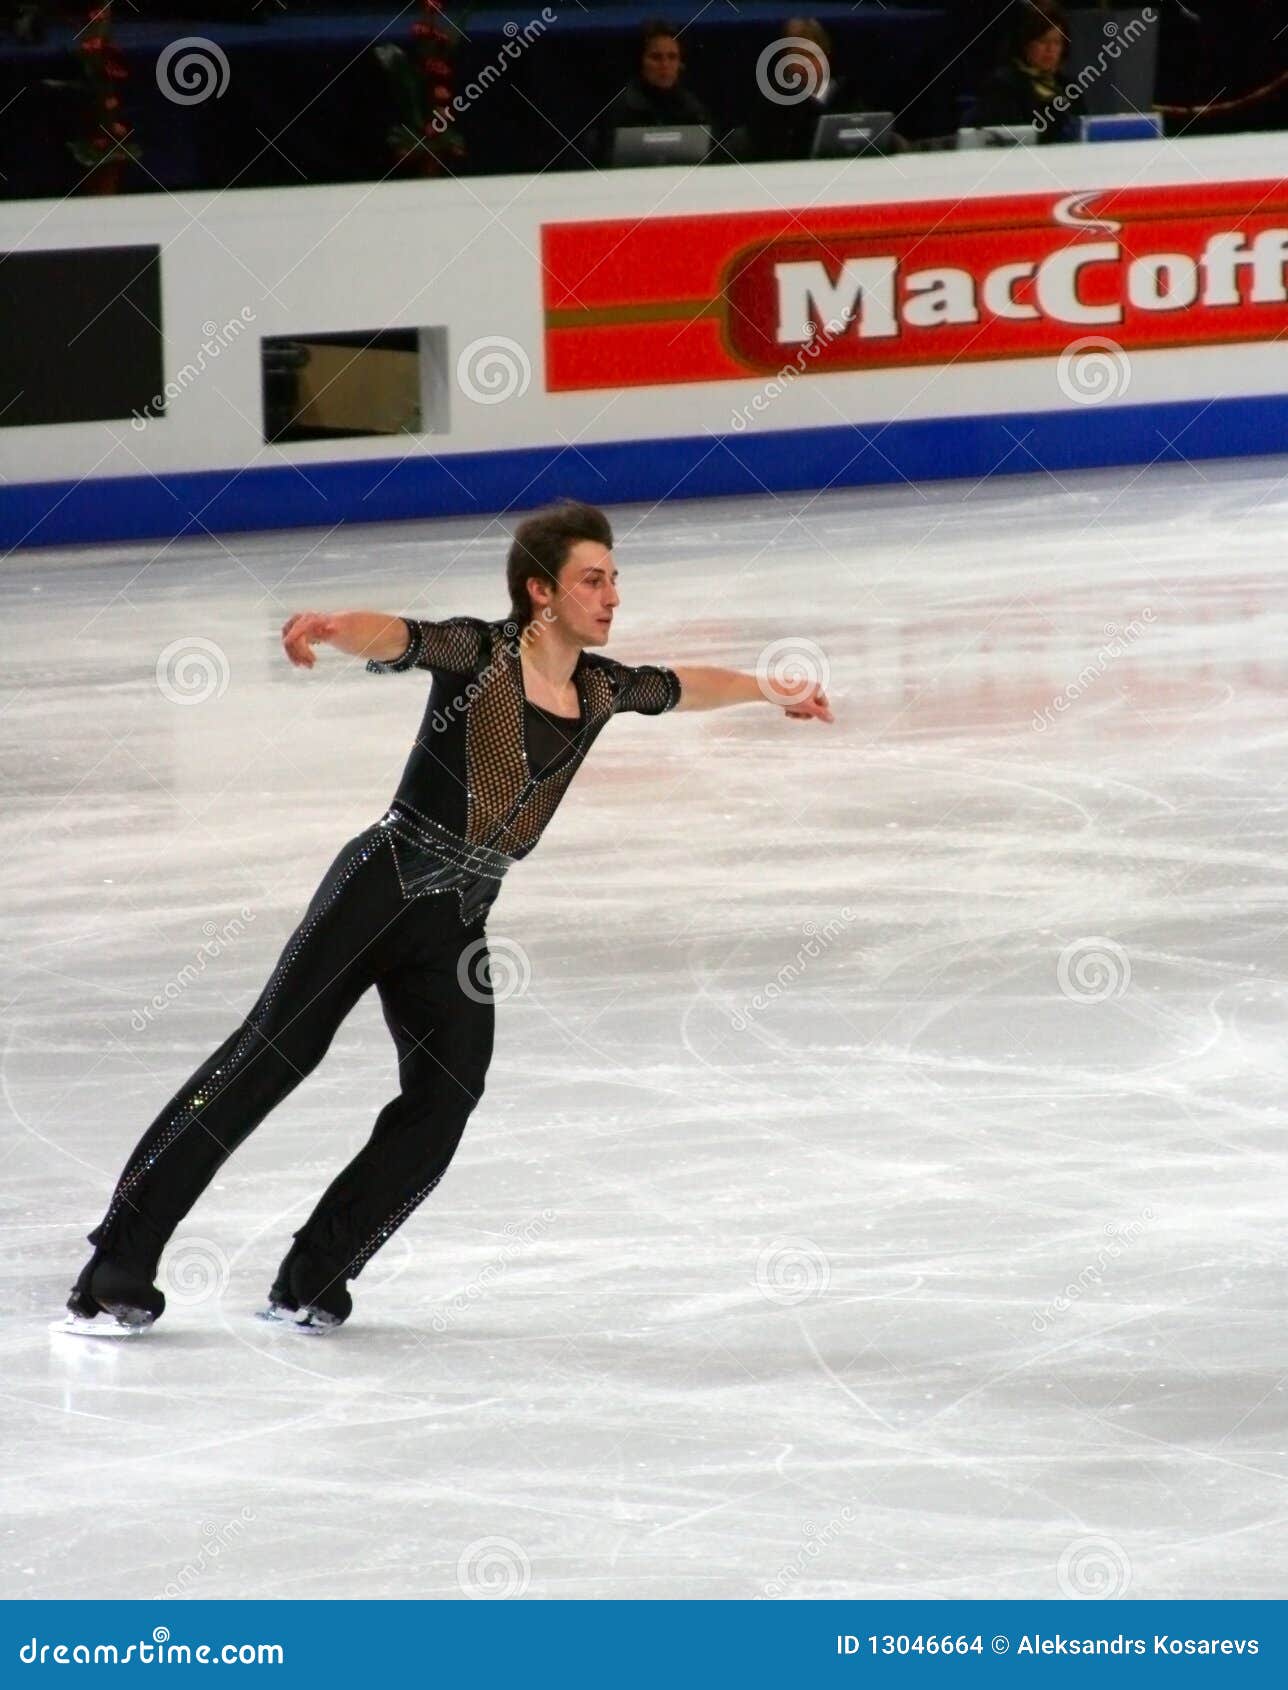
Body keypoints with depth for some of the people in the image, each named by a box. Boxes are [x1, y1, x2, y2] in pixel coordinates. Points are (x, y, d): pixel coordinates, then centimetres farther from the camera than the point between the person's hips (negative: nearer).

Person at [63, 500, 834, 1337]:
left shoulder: (599, 688, 9)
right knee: (268, 1057, -10)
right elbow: (397, 639, -30)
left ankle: (313, 1281, 4)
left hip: (456, 928, 6)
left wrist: (772, 691, 46)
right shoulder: (480, 653, -10)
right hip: (380, 887, -6)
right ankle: (119, 1265, -9)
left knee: (445, 1100, -9)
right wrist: (331, 627, -52)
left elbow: (680, 686, 29)